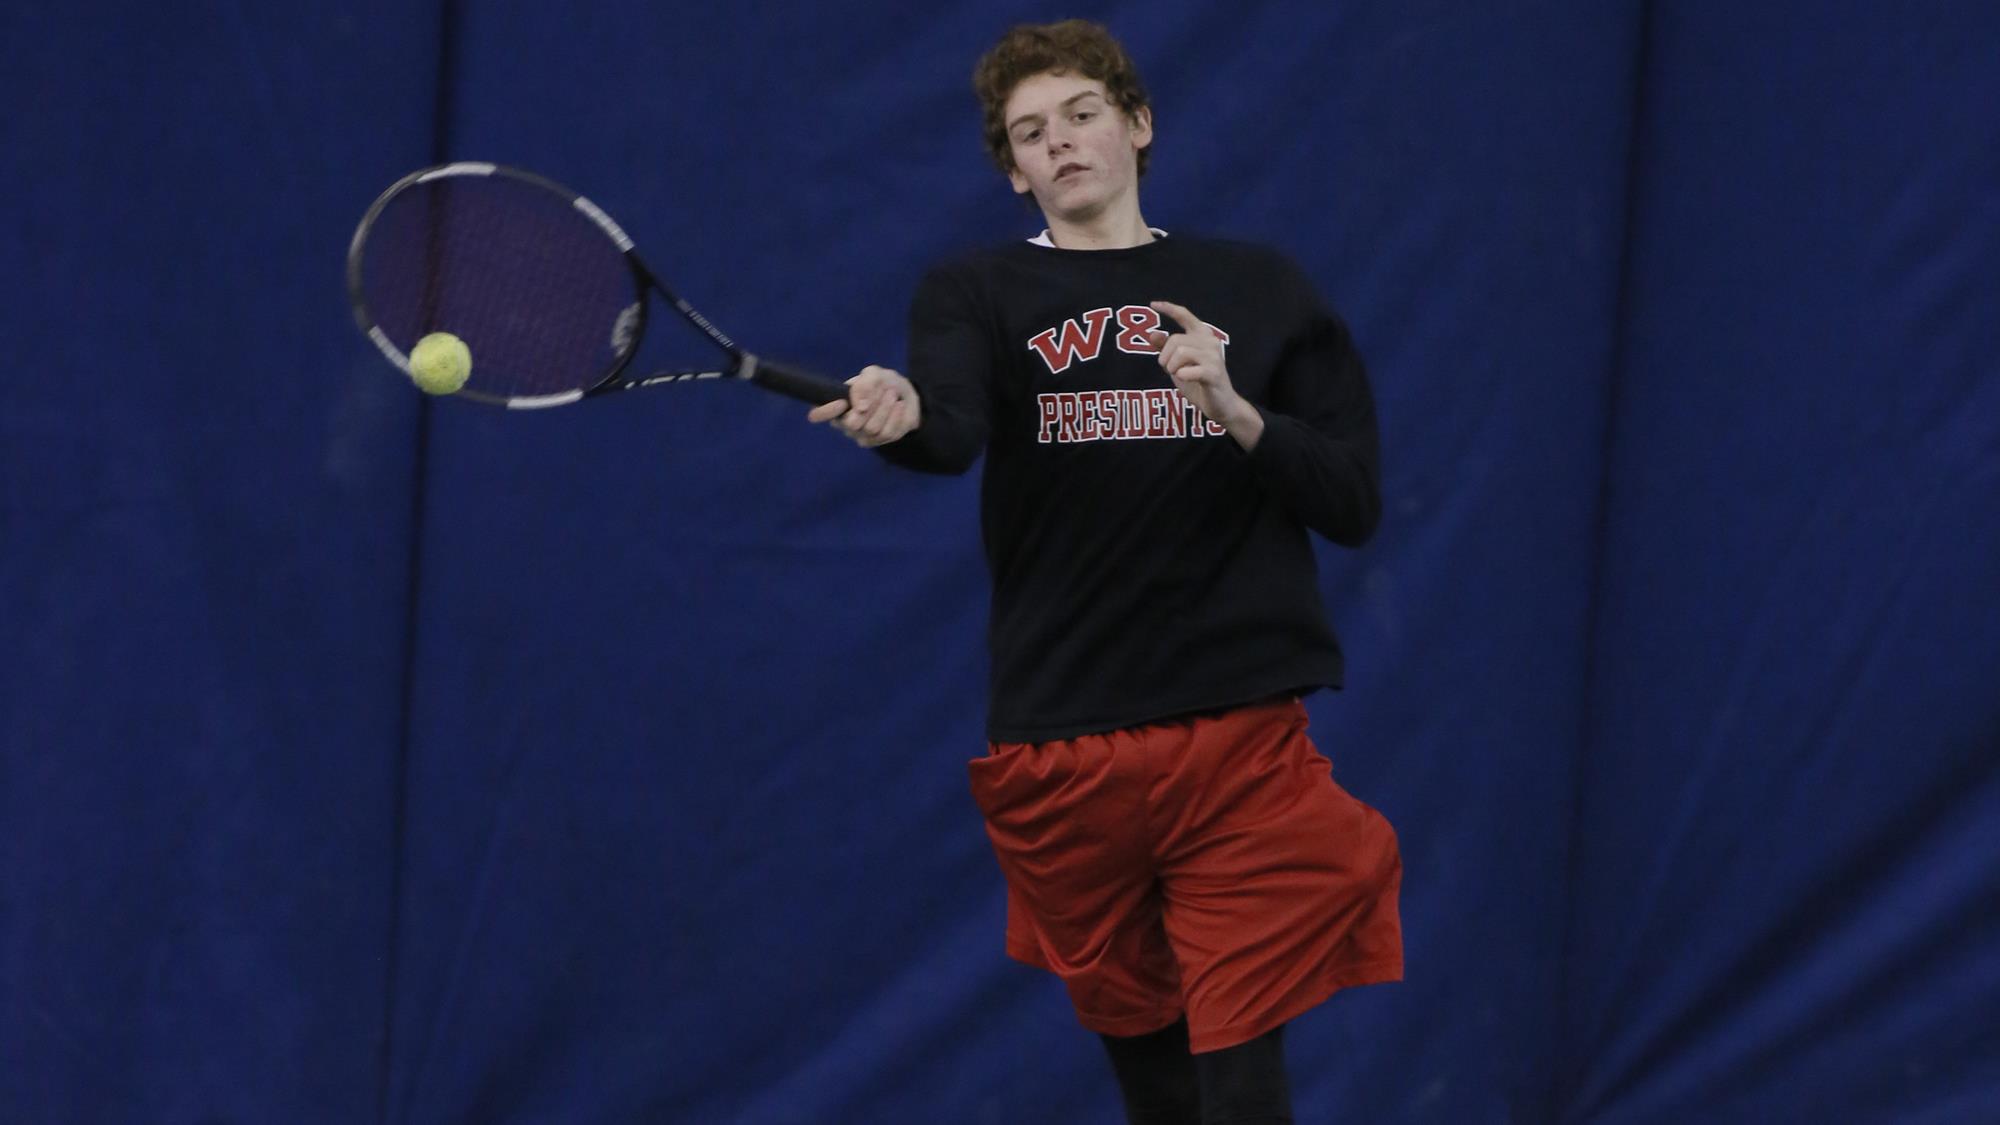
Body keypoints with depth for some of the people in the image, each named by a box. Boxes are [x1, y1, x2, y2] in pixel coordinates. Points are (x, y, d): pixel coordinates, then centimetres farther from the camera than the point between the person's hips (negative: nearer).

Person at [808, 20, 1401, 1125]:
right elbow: (953, 426, -15)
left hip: (1241, 744, -1)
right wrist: (899, 413, -39)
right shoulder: (976, 293, 7)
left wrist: (1237, 411, -11)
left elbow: (1354, 502, 7)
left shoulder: (1257, 289, 11)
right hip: (1061, 759, 1)